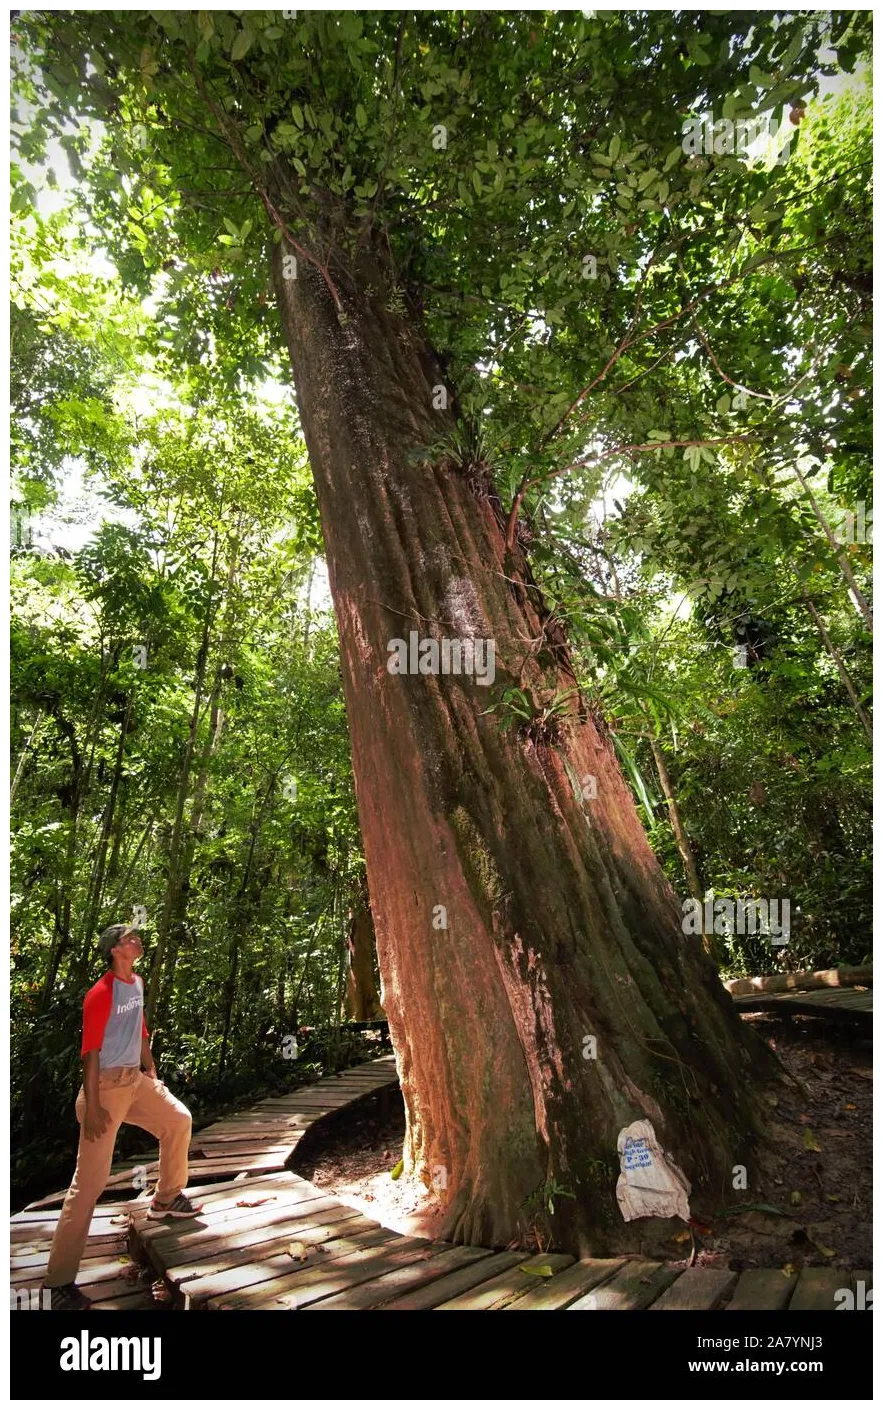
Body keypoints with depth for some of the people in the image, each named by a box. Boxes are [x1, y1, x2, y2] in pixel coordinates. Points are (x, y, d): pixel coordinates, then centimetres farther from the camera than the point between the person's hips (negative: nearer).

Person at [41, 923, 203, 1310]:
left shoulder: (137, 983, 7)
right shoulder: (101, 993, -20)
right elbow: (90, 1051, -21)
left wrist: (152, 1073, 22)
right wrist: (92, 1106, -22)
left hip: (135, 1079, 8)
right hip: (106, 1085, -8)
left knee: (178, 1120, 15)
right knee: (90, 1181, -4)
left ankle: (166, 1198, 34)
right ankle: (58, 1281, 6)